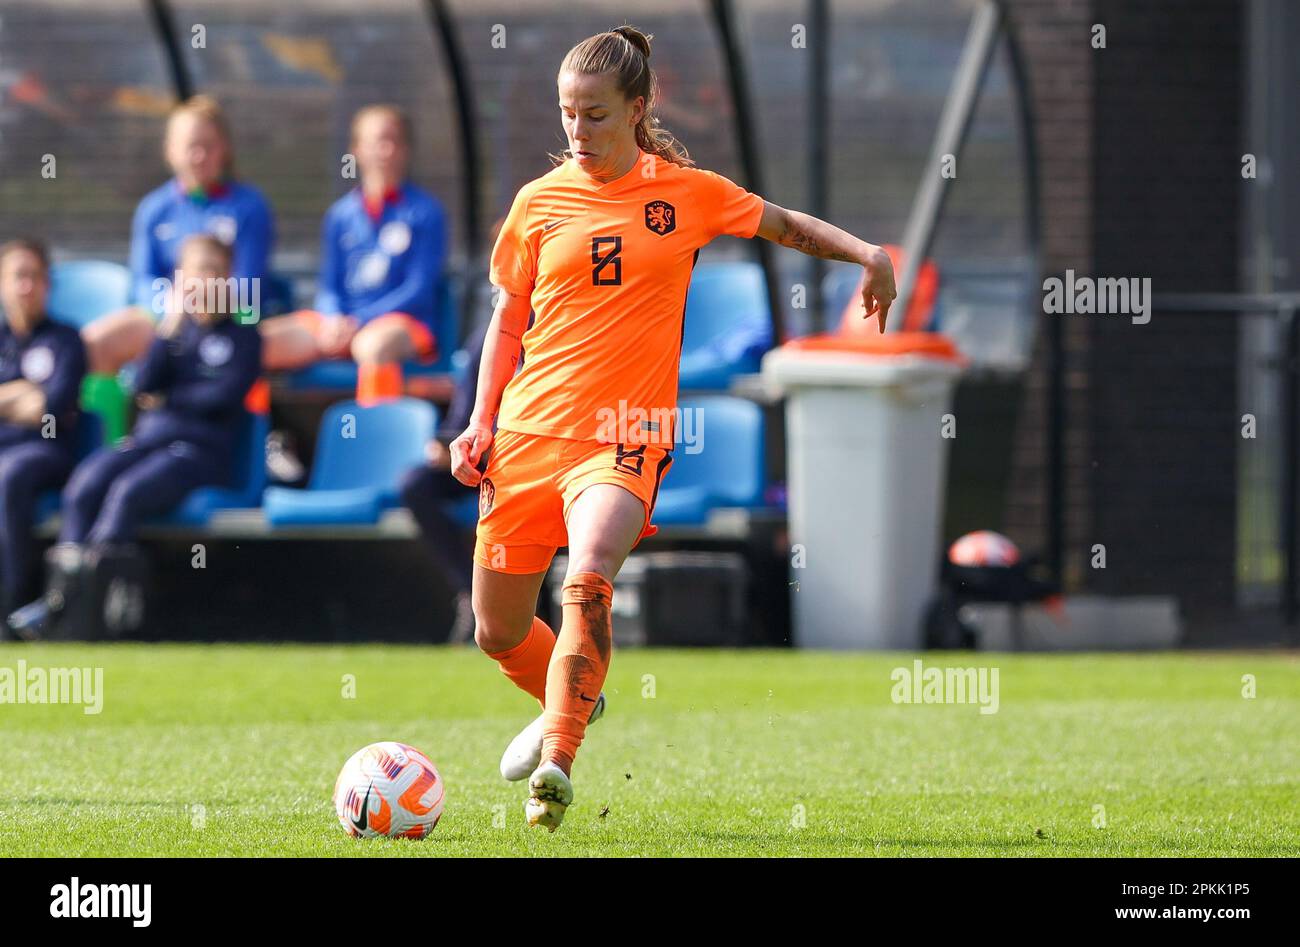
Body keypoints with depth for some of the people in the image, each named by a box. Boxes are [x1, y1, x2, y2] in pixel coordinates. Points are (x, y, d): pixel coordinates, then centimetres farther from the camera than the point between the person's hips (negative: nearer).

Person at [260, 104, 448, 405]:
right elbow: (329, 287, 13)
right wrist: (333, 320, -11)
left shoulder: (425, 213, 2)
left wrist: (358, 322, -13)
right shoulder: (341, 214, 15)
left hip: (403, 321, -5)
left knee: (375, 344, -42)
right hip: (341, 321, 5)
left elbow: (419, 291, -4)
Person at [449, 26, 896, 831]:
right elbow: (509, 319, 15)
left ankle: (557, 764, -31)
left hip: (624, 437, -3)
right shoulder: (540, 203, 6)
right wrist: (482, 422, 6)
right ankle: (567, 702, 42)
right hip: (528, 431, 3)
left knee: (589, 578, -32)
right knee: (498, 632, 9)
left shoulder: (688, 193, 4)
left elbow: (783, 224, 20)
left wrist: (866, 253, 5)